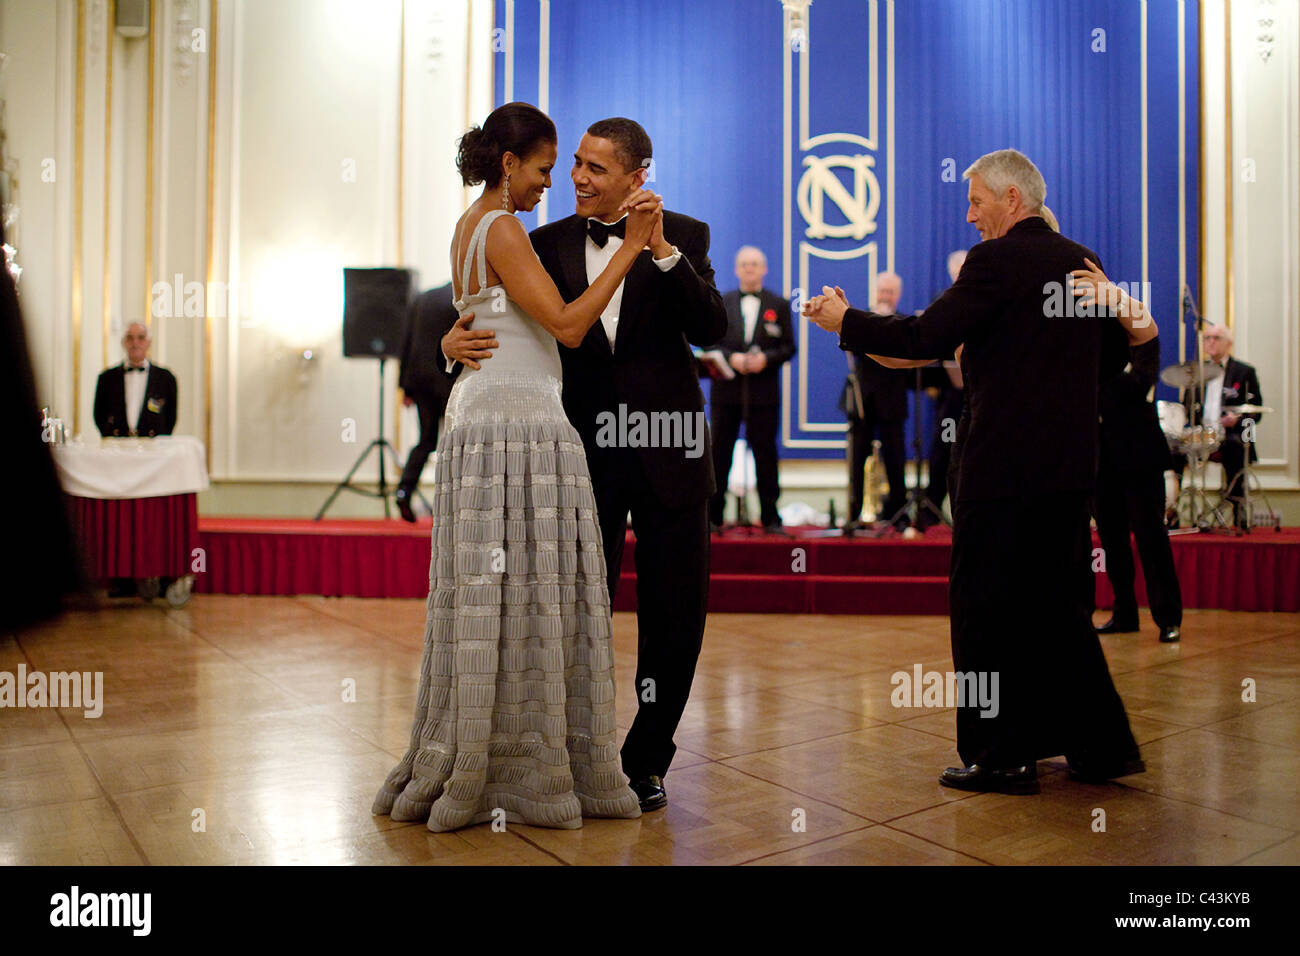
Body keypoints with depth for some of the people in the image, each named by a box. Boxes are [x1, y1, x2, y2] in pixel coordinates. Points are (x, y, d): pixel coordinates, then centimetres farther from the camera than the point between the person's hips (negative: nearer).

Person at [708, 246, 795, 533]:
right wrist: (731, 358, -12)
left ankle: (770, 517, 9)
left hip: (764, 393, -1)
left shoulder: (779, 305, 8)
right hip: (726, 390, 1)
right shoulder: (720, 303, 11)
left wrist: (766, 359, -14)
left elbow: (788, 347, 4)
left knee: (765, 452, 1)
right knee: (719, 452, 3)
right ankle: (713, 515, 11)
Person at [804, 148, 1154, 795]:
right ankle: (1100, 745, 23)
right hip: (1069, 464, 8)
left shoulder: (996, 261, -11)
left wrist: (844, 321, -3)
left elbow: (927, 337, -14)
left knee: (984, 603, 3)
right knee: (1056, 601, 17)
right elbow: (1100, 359, 21)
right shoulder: (1083, 263, 13)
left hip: (1002, 463, -8)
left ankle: (1003, 756, 10)